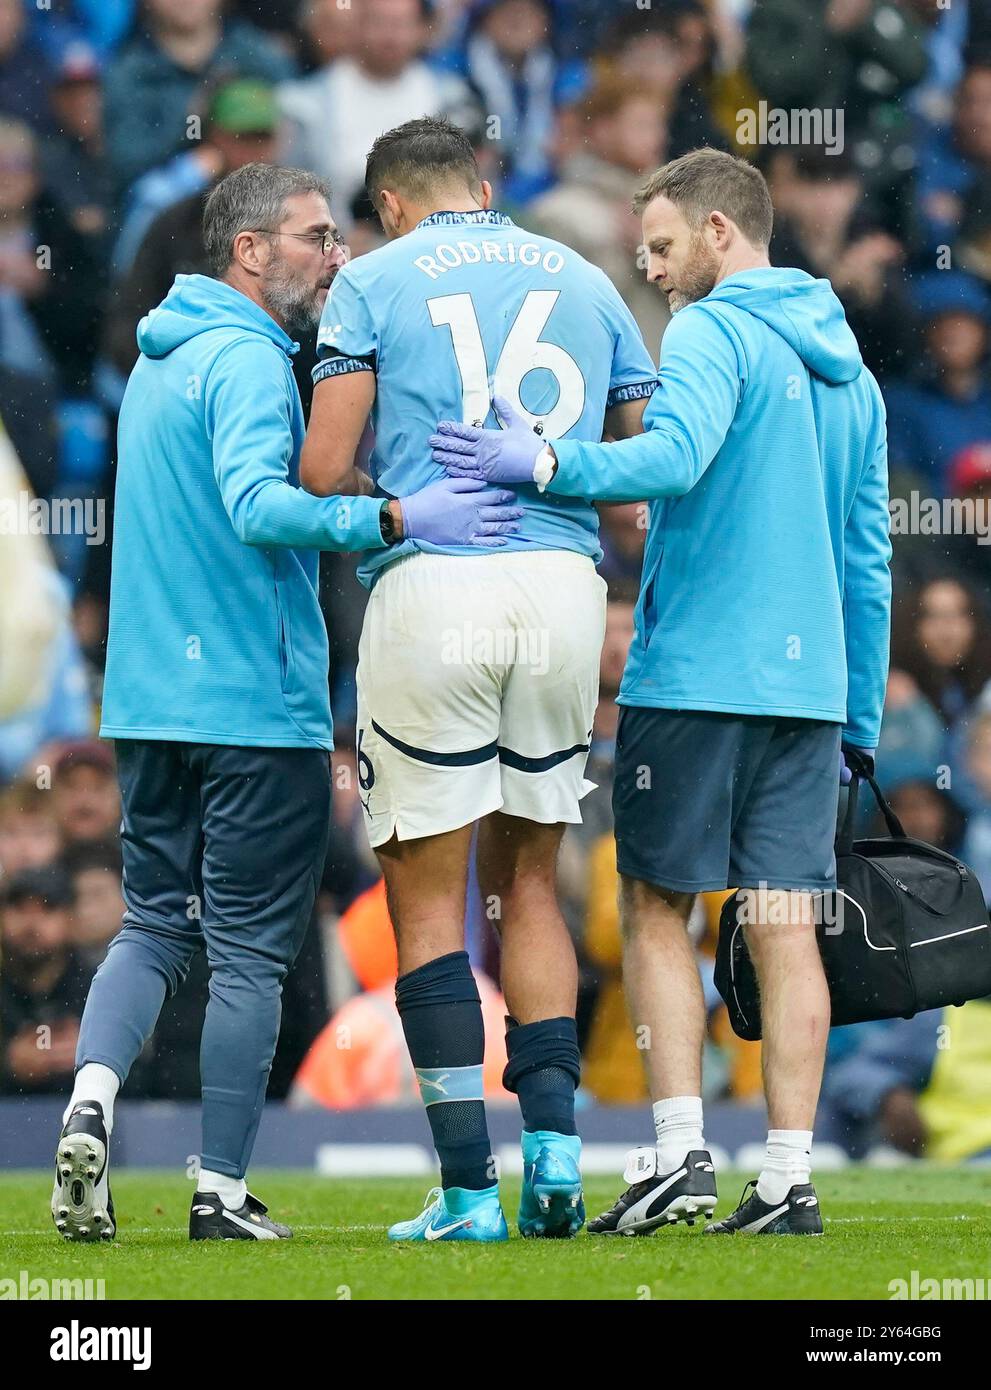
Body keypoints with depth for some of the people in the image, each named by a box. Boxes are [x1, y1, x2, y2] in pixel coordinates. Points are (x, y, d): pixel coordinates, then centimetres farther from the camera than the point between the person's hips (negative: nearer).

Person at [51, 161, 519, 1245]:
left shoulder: (158, 358, 15)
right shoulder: (247, 361, -14)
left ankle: (90, 1105, -9)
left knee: (156, 921, 14)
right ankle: (220, 1192, 4)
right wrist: (398, 519, -34)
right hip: (258, 705, -8)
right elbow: (260, 503, -29)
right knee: (249, 949, 0)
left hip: (149, 697, 8)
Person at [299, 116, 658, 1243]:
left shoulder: (375, 283, 5)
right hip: (562, 591, 4)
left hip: (432, 589, -4)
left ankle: (469, 1191, -3)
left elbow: (322, 474, -1)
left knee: (428, 893, 2)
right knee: (526, 876, 18)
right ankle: (553, 1136, 3)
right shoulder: (582, 282, 16)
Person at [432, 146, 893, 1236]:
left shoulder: (712, 334, -6)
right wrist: (861, 717, 21)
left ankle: (680, 1149, -7)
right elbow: (868, 559, 19)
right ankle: (788, 1179, -1)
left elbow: (676, 453, -27)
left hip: (695, 674, -6)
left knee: (656, 908, 3)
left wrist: (546, 462, -34)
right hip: (810, 684, 6)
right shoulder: (847, 367, 18)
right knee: (783, 926, 3)